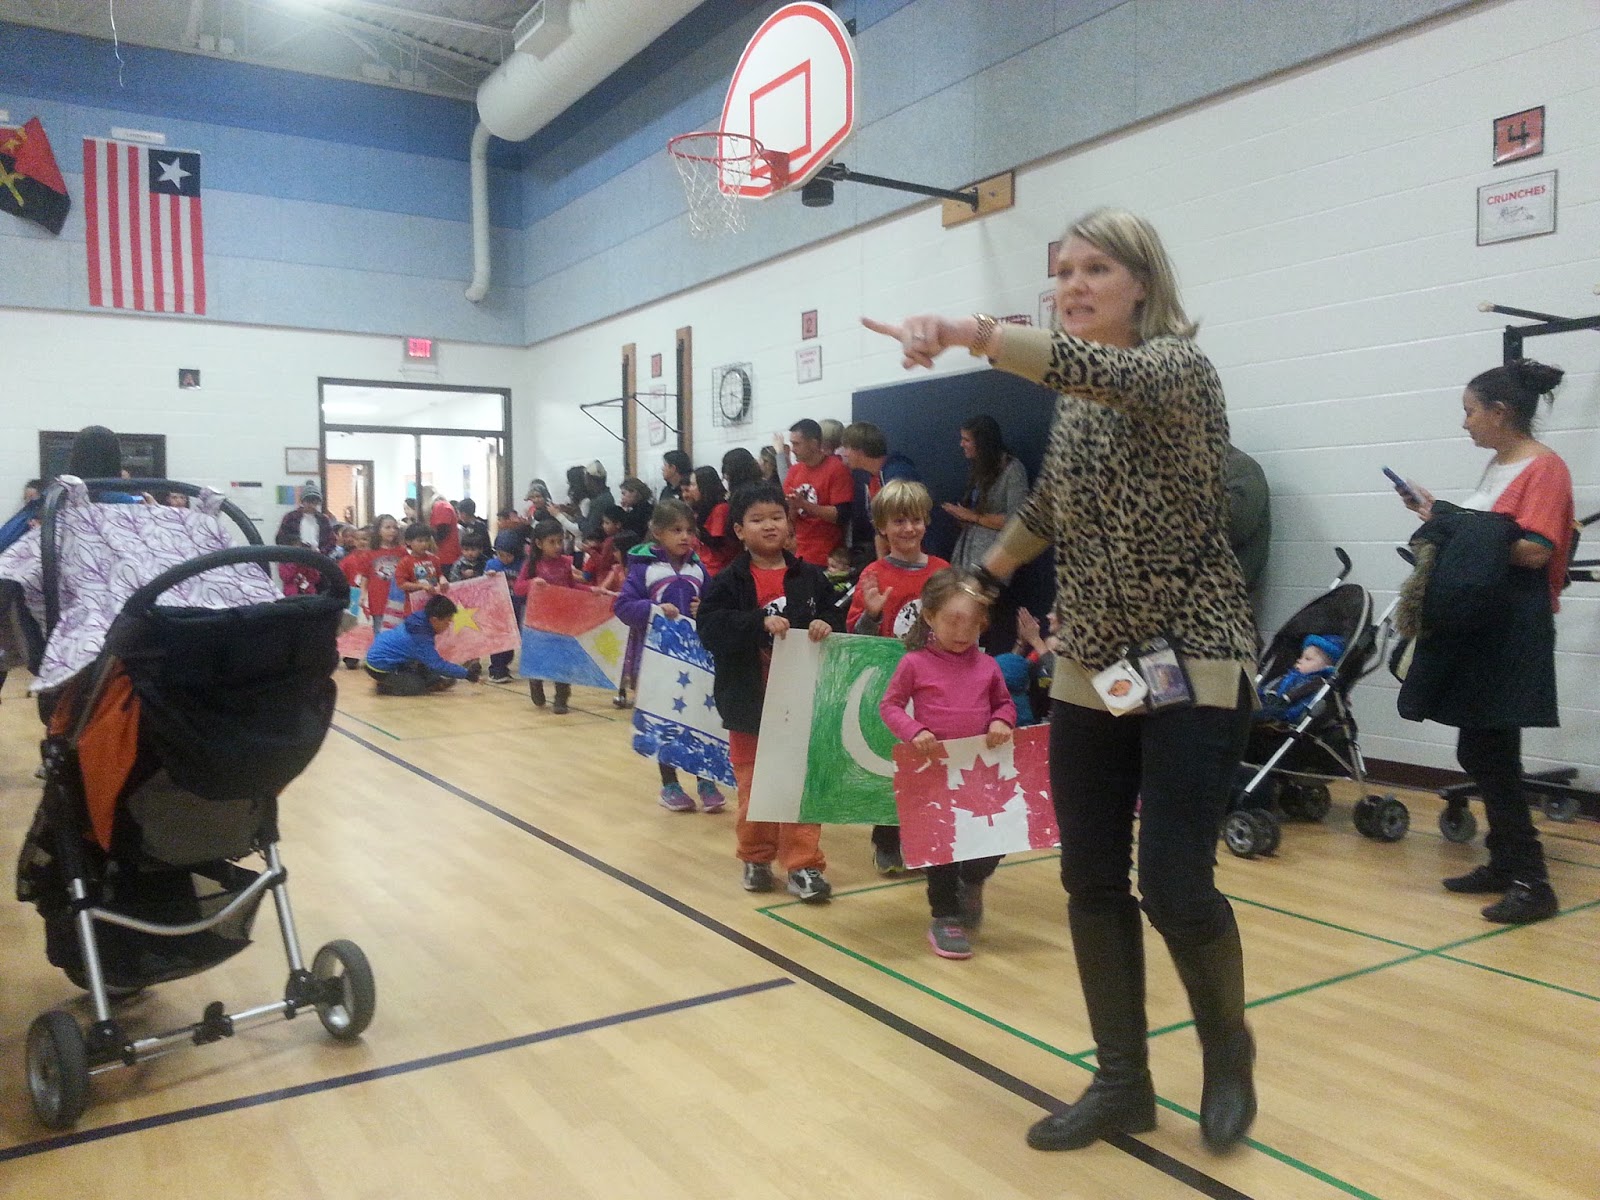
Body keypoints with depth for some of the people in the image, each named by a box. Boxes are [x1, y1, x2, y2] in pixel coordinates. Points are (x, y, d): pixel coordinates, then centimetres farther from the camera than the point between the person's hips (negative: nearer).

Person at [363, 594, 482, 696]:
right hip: (380, 667, -9)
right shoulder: (420, 638, -28)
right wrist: (466, 673, -21)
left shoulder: (419, 618, -5)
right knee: (416, 686, -13)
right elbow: (437, 665, -25)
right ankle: (384, 685, -2)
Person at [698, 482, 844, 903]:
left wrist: (825, 626, -18)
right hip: (750, 699, -1)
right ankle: (756, 857, 31)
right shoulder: (730, 580, -7)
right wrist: (759, 623, -28)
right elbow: (710, 627, -18)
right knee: (753, 782, 14)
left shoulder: (809, 576, 0)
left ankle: (803, 864, 14)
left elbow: (831, 617, 4)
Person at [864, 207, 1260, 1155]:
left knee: (1174, 886, -7)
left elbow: (1110, 372, -34)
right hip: (1089, 668, 7)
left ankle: (1229, 1047, 24)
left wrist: (972, 334, -47)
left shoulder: (1179, 364, -10)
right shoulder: (1071, 401, 11)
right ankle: (1123, 1083, 23)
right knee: (1092, 883, 7)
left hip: (1192, 663, -6)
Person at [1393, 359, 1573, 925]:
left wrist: (1456, 528, -15)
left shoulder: (1545, 468, -11)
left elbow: (1534, 552, -19)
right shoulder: (1498, 466, 16)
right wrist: (1444, 517, 8)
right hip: (1477, 621, 9)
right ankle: (1506, 862, 23)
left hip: (1512, 628, -9)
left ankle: (1531, 881, -1)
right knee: (1481, 752, 12)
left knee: (1488, 754, -9)